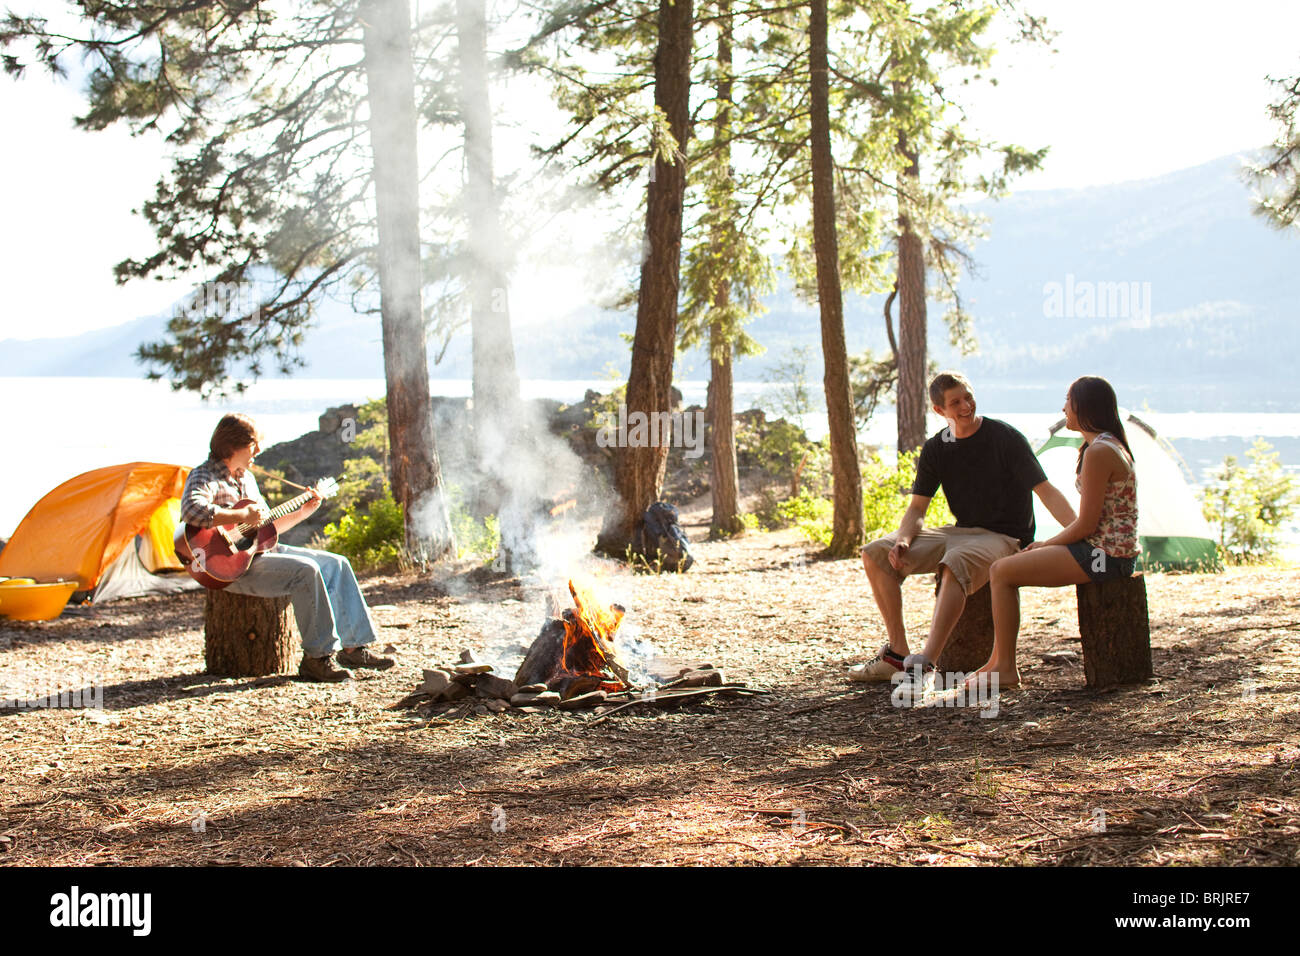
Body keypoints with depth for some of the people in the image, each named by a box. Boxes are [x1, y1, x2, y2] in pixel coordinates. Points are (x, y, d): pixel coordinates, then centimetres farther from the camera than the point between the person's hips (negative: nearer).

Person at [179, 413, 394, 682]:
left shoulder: (246, 478, 19)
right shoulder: (205, 477, -10)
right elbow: (192, 510, -34)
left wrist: (302, 512, 14)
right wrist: (243, 515, -30)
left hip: (261, 550, 10)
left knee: (336, 565, 2)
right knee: (305, 570, -28)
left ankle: (354, 647, 3)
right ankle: (317, 658, -23)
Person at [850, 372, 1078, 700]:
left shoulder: (1005, 438, -10)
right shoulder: (935, 449, 6)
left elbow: (1046, 491, -13)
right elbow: (917, 509, 7)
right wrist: (903, 541, -16)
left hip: (1003, 538, -6)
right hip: (960, 533, 7)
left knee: (956, 563, -40)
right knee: (876, 554, -6)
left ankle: (925, 665, -45)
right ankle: (898, 654, -1)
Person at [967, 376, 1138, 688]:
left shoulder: (1098, 452, -17)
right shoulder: (1111, 446, 16)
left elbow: (1086, 525, -19)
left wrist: (1046, 544, -3)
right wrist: (1048, 545, 11)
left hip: (1102, 556, -11)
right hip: (1108, 553, 11)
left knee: (1002, 572, -10)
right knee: (1004, 566, 11)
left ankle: (1006, 669, -5)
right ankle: (998, 660, 11)